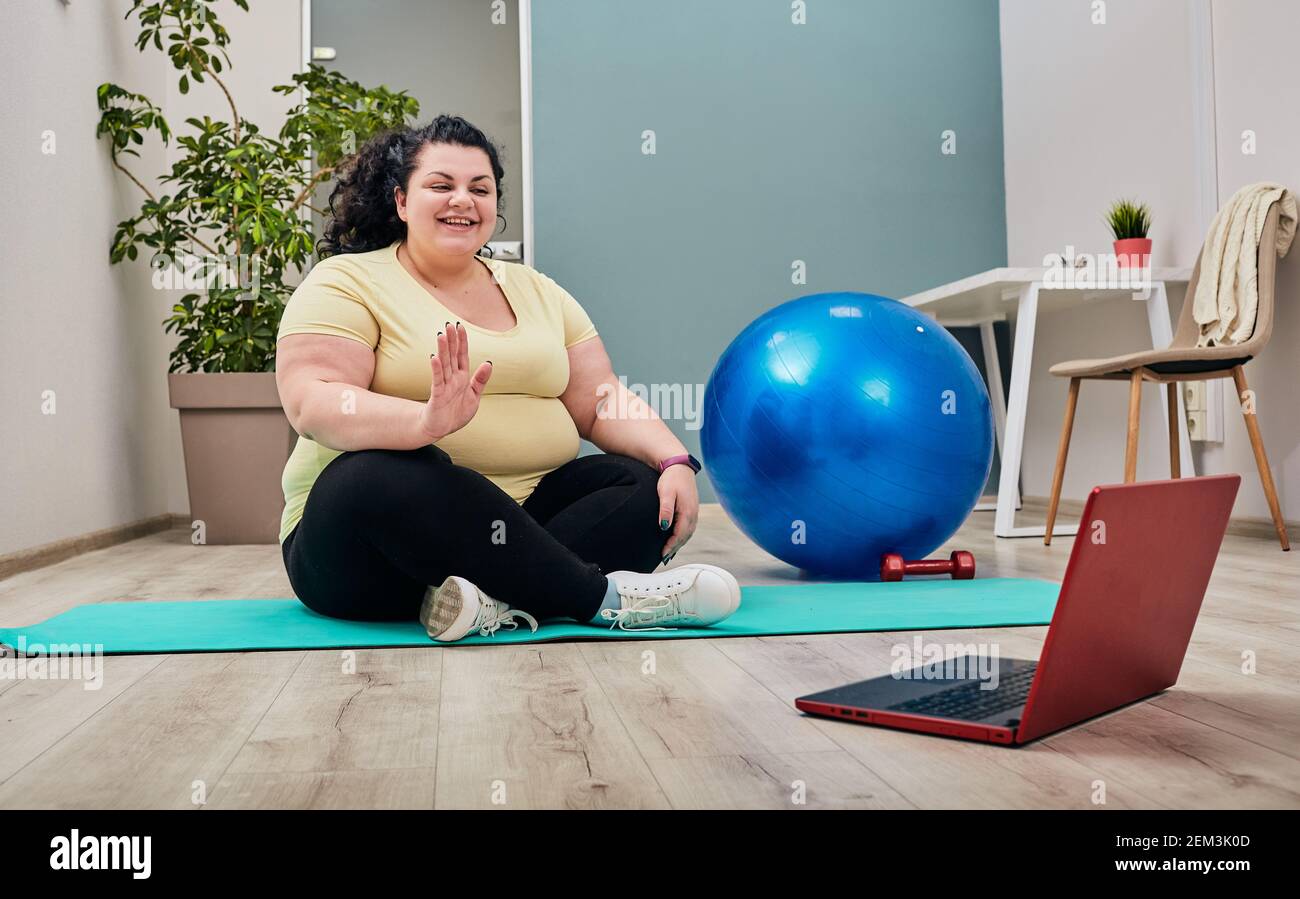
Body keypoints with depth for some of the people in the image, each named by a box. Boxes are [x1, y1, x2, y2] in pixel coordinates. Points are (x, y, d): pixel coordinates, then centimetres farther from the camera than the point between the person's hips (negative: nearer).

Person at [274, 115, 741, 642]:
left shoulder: (537, 291, 15)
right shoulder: (346, 282, -1)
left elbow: (602, 405, 8)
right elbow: (311, 403, -17)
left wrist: (674, 461, -12)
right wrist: (427, 421, -36)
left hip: (522, 521, 5)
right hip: (371, 522, -4)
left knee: (651, 488, -14)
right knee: (387, 477, -36)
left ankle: (498, 603, -34)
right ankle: (605, 597, -28)